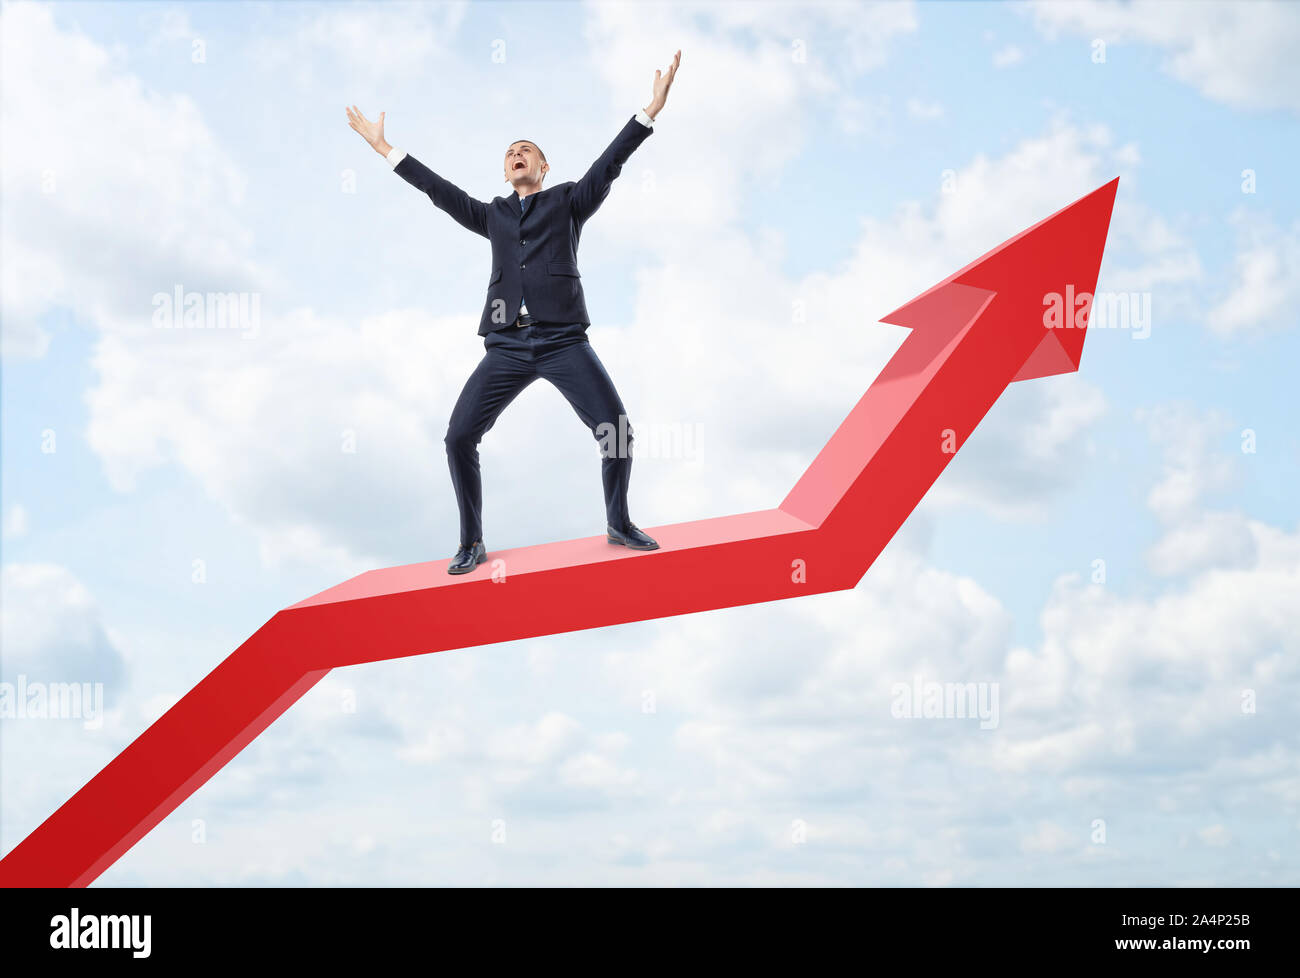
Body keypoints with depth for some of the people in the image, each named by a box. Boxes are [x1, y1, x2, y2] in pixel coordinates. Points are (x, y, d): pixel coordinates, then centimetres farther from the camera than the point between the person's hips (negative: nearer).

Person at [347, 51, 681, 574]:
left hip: (564, 341, -2)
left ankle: (619, 524, 11)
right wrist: (385, 149, 19)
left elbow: (608, 164, 4)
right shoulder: (492, 215, 22)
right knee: (459, 437, -8)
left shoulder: (569, 201, 15)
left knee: (616, 431, -12)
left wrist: (649, 111, -8)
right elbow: (440, 190, 20)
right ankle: (472, 543, 5)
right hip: (506, 346, 2)